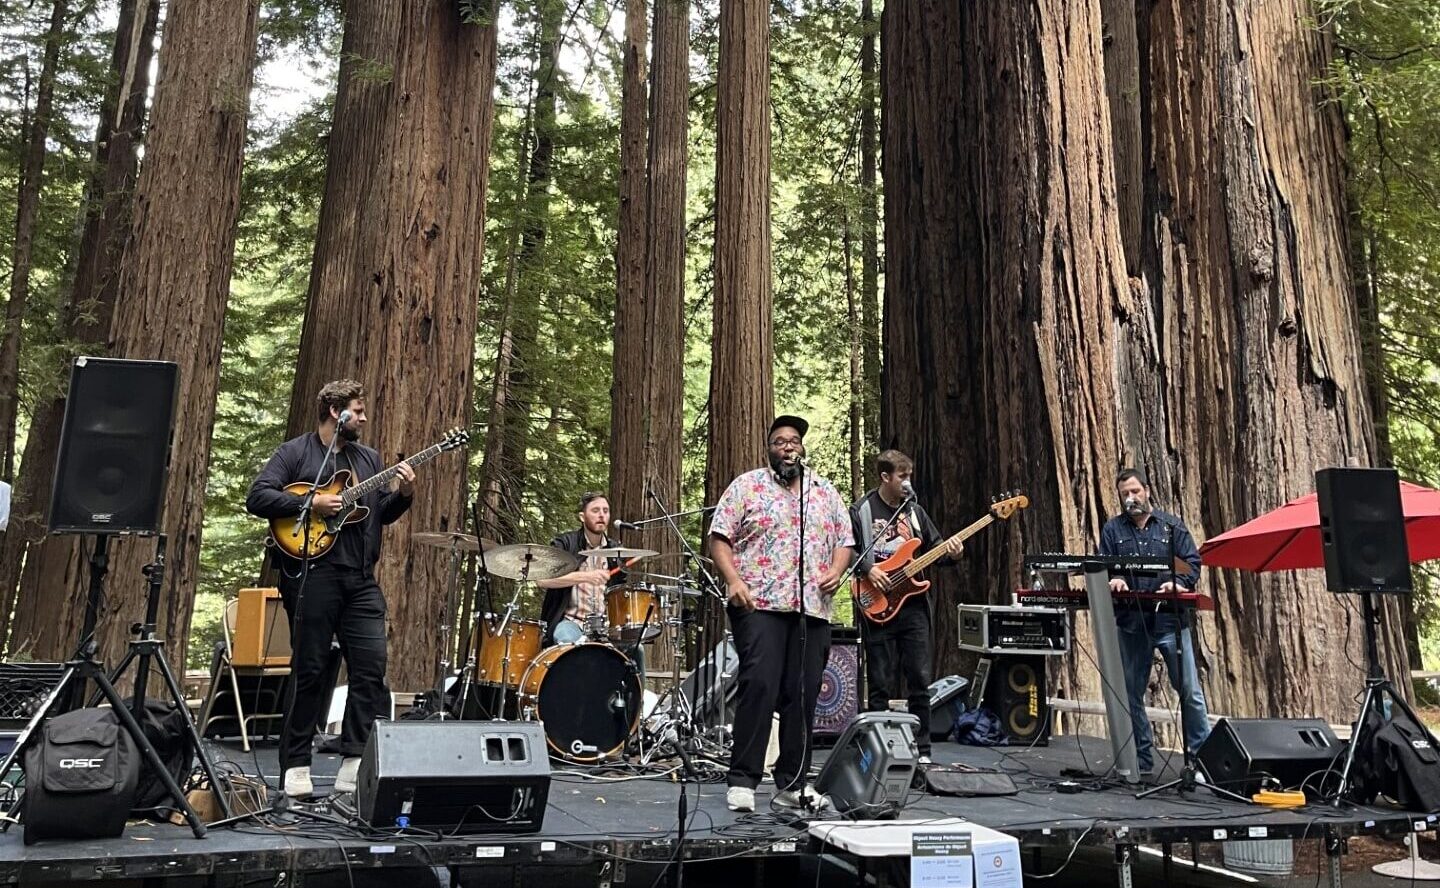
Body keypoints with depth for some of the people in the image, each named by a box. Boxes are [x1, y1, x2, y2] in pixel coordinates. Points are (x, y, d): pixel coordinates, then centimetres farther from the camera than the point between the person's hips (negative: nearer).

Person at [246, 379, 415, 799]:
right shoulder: (295, 452, 3)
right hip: (312, 574, -5)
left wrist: (404, 494, 1)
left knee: (371, 667, -2)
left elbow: (382, 513, 20)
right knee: (309, 671, 1)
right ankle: (296, 766, 12)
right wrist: (311, 503, -15)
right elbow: (257, 497, -7)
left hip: (361, 579, 5)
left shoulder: (368, 458, 19)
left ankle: (355, 763, 5)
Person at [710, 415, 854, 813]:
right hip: (759, 604, -4)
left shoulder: (826, 492, 18)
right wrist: (733, 580, -13)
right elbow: (719, 538, 0)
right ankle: (742, 780, -4)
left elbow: (845, 541, 19)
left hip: (813, 608, 4)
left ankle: (792, 783, 15)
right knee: (759, 686, -13)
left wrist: (836, 569, -1)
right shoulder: (746, 486, 5)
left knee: (804, 694, 5)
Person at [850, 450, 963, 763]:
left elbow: (933, 544, 17)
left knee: (921, 680, 3)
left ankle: (921, 750, 13)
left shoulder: (914, 510, 13)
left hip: (913, 605, 4)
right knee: (881, 684, 2)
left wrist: (950, 551, -3)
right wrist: (868, 569, -17)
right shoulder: (862, 510, -2)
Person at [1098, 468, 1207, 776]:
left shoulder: (1171, 525, 8)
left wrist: (1178, 583, -17)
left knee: (1189, 690, -2)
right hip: (1131, 622, 2)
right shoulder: (1113, 529, 10)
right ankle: (1141, 759, 19)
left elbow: (1192, 561, 2)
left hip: (1170, 620, -2)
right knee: (1131, 694, 7)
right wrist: (1113, 580, -18)